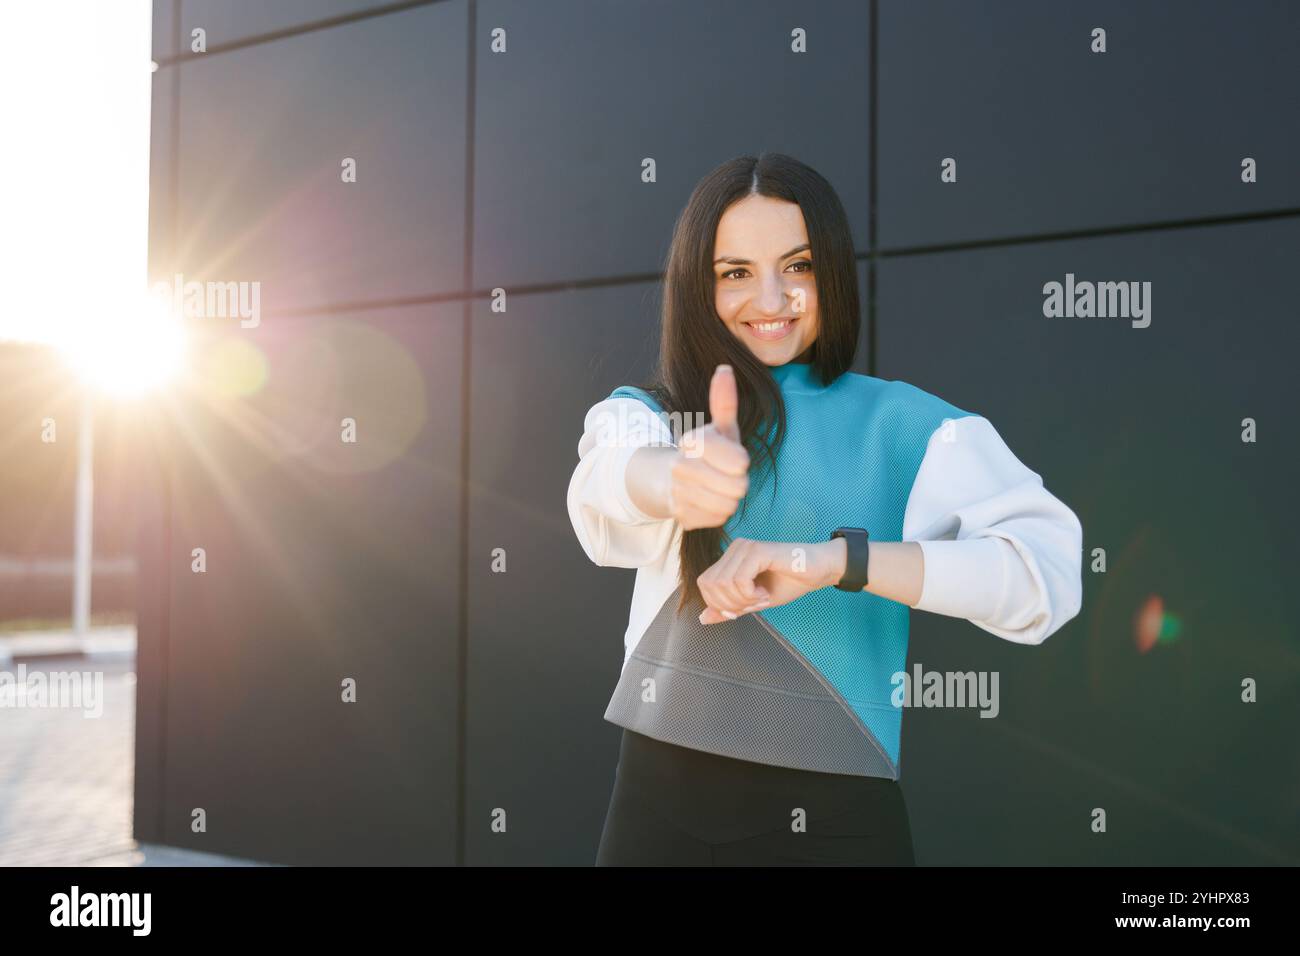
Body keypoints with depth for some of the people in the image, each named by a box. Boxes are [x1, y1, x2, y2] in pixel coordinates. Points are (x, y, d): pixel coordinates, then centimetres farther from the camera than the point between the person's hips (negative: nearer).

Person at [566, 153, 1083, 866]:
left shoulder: (902, 424, -4)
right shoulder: (642, 412, 2)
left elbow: (1047, 568, -18)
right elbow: (606, 480, -22)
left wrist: (833, 559, -30)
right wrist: (675, 480, -45)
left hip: (833, 816, -1)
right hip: (659, 806, 2)